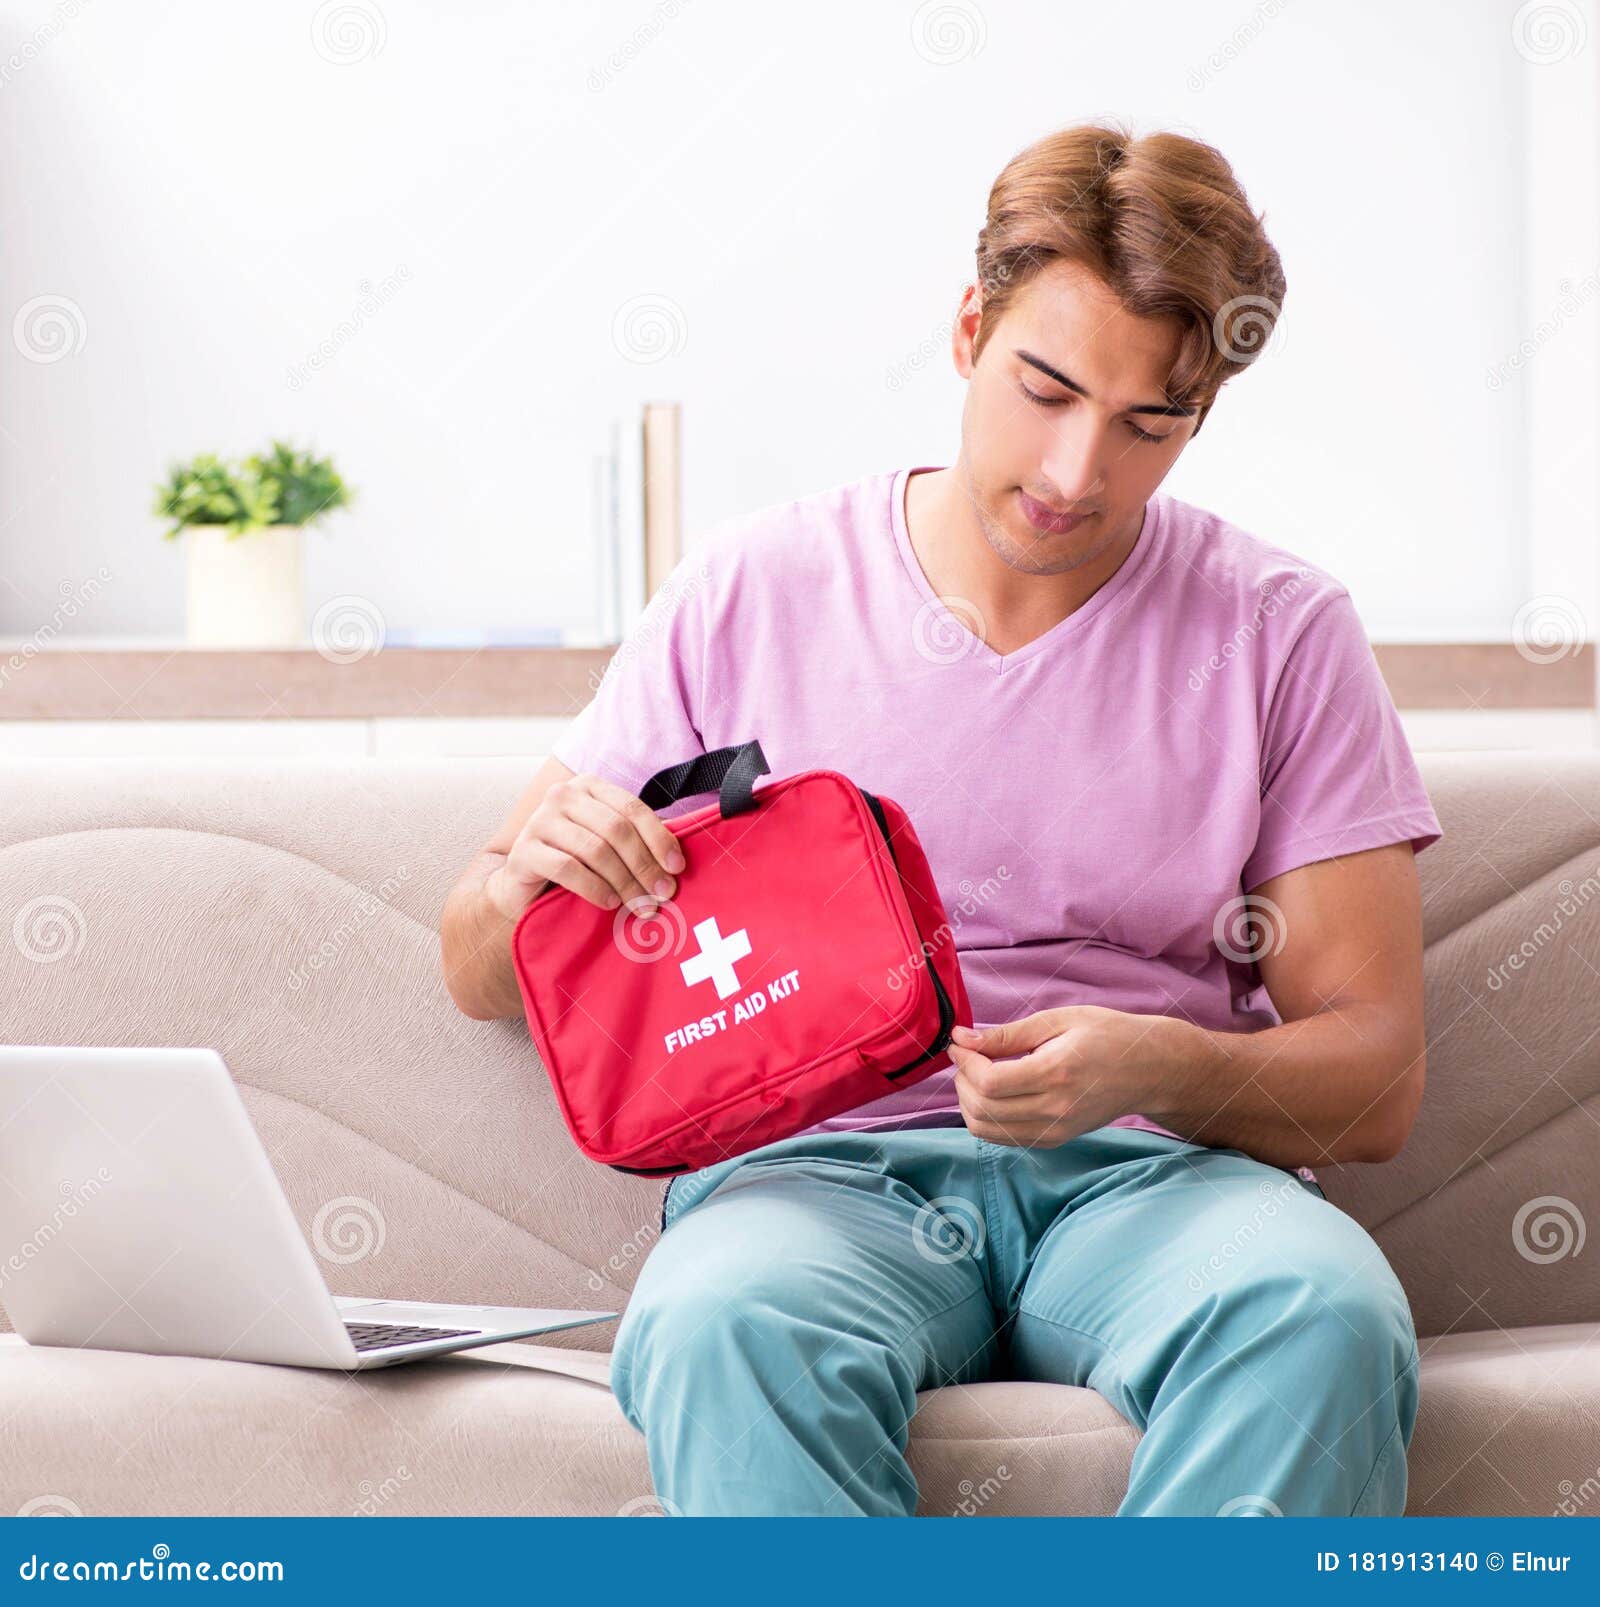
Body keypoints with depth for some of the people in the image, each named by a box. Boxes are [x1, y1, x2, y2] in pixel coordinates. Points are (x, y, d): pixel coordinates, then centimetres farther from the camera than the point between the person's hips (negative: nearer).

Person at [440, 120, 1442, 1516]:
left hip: (1153, 1172, 1)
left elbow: (1378, 1080, 4)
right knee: (719, 1320, -36)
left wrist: (1160, 1068, -17)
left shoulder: (1283, 634, 7)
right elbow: (482, 979, 13)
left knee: (1324, 1309, -35)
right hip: (819, 1165, 0)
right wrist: (528, 876, -12)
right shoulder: (753, 590, 7)